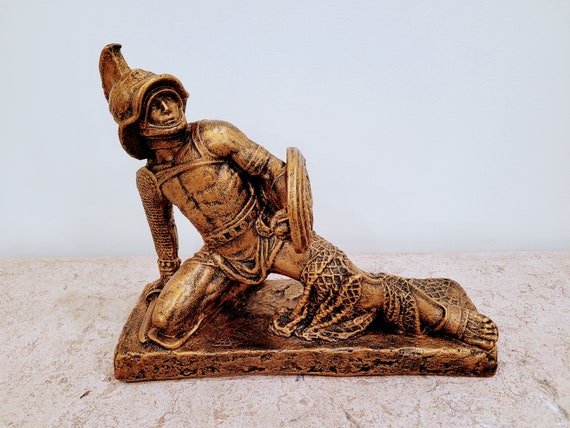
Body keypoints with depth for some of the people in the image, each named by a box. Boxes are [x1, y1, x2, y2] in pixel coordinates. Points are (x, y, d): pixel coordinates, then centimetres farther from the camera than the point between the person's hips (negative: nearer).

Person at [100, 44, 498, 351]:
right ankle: (230, 288, 19)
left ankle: (452, 319, -1)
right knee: (164, 320, -8)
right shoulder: (149, 178, -4)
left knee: (354, 285, -16)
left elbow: (272, 169, -11)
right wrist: (169, 273, 26)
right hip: (223, 255, 4)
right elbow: (163, 228, 14)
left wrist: (292, 218, -8)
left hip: (271, 234, -3)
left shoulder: (213, 136, -16)